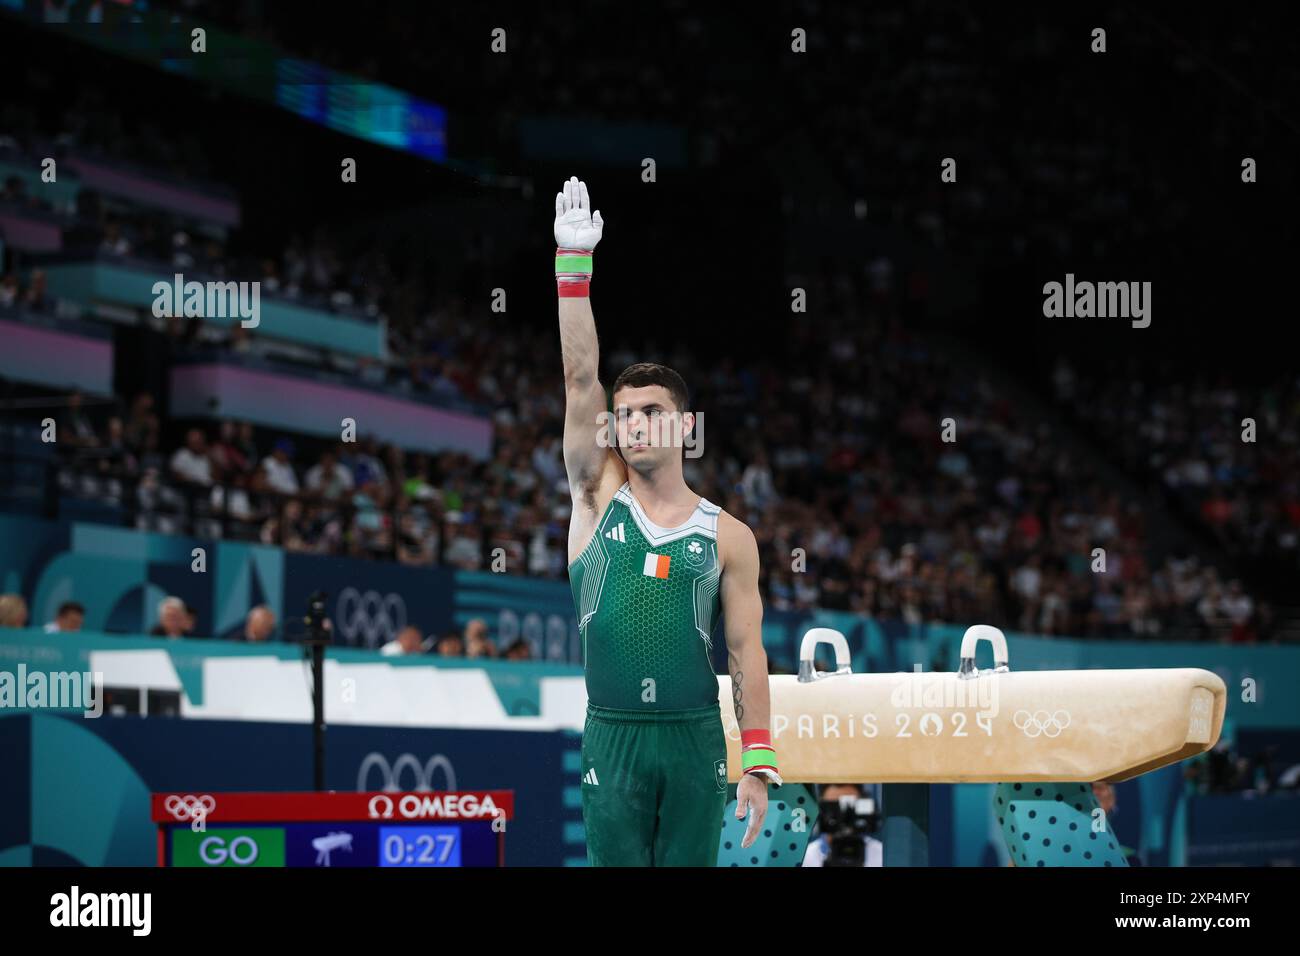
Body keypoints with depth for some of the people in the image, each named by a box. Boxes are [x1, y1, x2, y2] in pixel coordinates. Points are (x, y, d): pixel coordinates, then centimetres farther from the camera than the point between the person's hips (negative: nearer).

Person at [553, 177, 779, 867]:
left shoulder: (728, 537, 5)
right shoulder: (597, 497, 5)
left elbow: (746, 652, 5)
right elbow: (580, 378, -4)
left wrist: (758, 764, -2)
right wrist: (573, 264, -12)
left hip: (695, 737, 0)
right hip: (613, 737, 0)